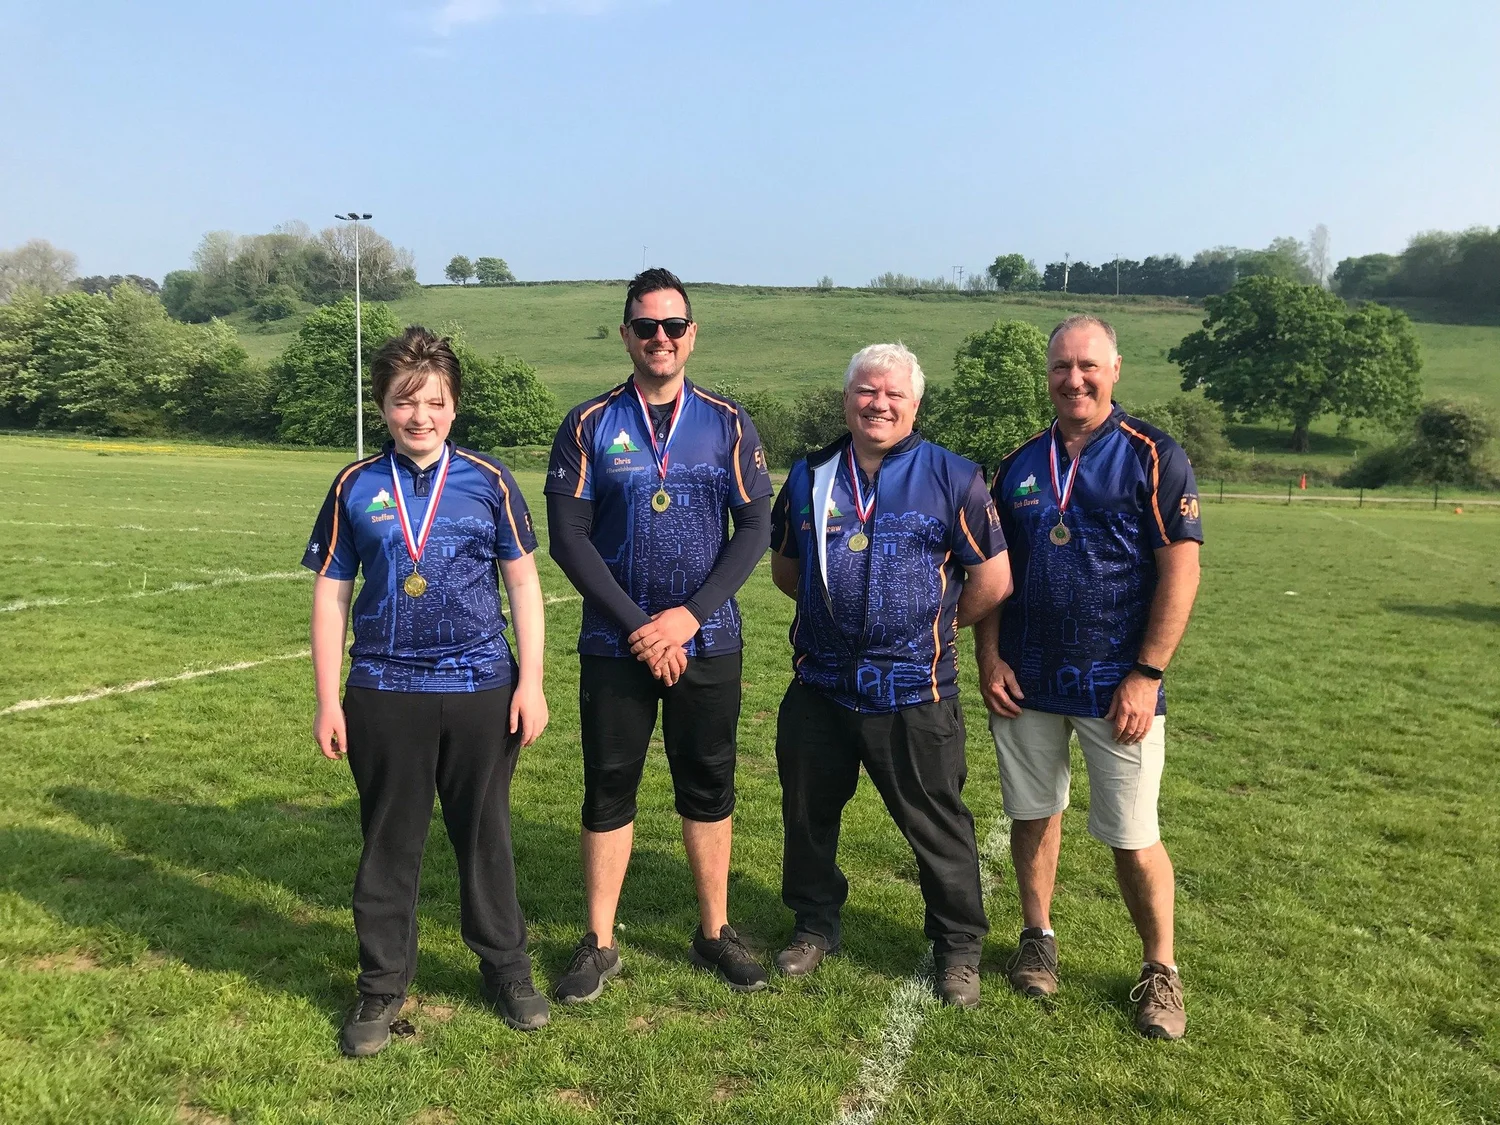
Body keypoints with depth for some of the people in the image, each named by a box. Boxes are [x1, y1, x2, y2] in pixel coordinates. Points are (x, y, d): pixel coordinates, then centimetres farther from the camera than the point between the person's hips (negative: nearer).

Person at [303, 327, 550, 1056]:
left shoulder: (487, 480, -1)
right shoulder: (355, 488, 2)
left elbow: (523, 582, 2)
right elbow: (330, 593, 5)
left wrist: (531, 682, -2)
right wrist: (327, 701, 2)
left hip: (482, 689, 0)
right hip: (383, 694, 1)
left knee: (484, 835, 12)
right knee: (388, 843, 11)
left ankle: (505, 969, 29)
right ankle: (381, 988, 26)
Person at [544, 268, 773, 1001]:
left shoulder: (728, 424, 3)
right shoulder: (588, 426, 0)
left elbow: (754, 528, -2)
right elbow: (568, 538, -5)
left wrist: (689, 615, -12)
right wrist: (636, 625, -13)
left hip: (707, 641, 1)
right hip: (614, 642, -1)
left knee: (709, 788, 10)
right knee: (608, 791, 7)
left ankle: (715, 933, 26)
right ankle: (599, 945, 21)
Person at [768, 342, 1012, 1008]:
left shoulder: (952, 477, -5)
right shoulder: (811, 476, 7)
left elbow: (993, 580, -4)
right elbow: (784, 567, 18)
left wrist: (934, 628, 4)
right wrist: (837, 612, 10)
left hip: (913, 694, -3)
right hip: (819, 685, 4)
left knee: (937, 825, 7)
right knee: (808, 814, 16)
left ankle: (958, 948, 27)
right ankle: (815, 925, 38)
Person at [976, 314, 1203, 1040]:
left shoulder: (1154, 457, -5)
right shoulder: (1020, 466, 8)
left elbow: (1181, 570, -9)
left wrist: (1147, 674, -15)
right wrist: (989, 657, 0)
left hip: (1117, 683, -4)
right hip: (1026, 681, 4)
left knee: (1133, 837, 1)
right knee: (1033, 814, 14)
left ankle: (1160, 970, 21)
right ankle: (1038, 938, 33)